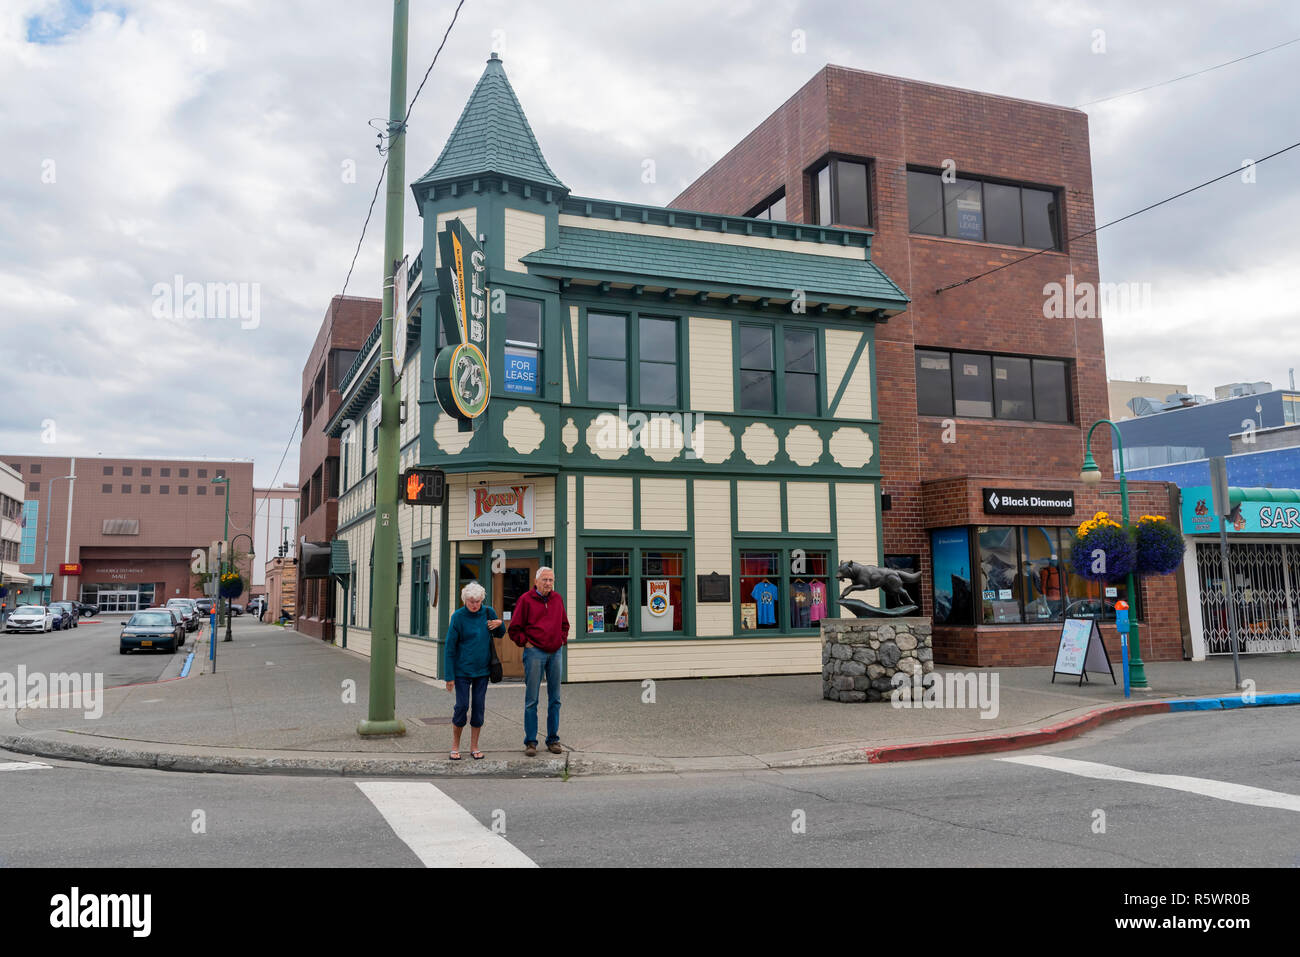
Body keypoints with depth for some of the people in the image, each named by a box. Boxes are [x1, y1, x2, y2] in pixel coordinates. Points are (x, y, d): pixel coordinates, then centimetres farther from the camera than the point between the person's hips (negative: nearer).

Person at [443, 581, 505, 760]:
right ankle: (455, 746, 14)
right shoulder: (458, 616, -9)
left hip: (482, 670, 3)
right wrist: (449, 676, -11)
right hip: (462, 670, -3)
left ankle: (474, 747, 16)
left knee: (479, 706, 5)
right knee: (462, 706, -4)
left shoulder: (488, 613, 2)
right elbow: (450, 647, -9)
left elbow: (499, 635, 18)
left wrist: (499, 624, -6)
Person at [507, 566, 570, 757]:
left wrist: (562, 640, 12)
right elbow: (514, 628, 0)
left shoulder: (557, 598, 11)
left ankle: (553, 739, 16)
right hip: (534, 653, -5)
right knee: (531, 700, -3)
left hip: (555, 653, 5)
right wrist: (525, 643, -5)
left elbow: (564, 624, 25)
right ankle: (530, 742, 4)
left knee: (555, 699, 8)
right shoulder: (525, 599, -3)